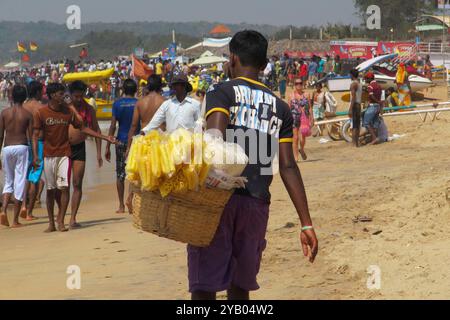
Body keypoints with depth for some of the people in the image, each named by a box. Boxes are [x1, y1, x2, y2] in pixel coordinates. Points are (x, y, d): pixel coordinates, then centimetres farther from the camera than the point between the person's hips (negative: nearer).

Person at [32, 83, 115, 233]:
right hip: (48, 155, -1)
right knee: (50, 190, 2)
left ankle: (60, 221, -4)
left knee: (64, 187, -10)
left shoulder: (68, 111, 5)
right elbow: (35, 135, -2)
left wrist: (105, 137, 10)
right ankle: (51, 223, 10)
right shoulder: (41, 113, -2)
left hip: (64, 154, 1)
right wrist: (35, 156, -13)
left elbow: (83, 128, 13)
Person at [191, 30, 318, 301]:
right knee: (239, 287, 15)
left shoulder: (222, 94, 3)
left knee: (204, 287, -2)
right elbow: (288, 167, 7)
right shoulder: (280, 107, 15)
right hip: (256, 204, 4)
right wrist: (307, 223, 6)